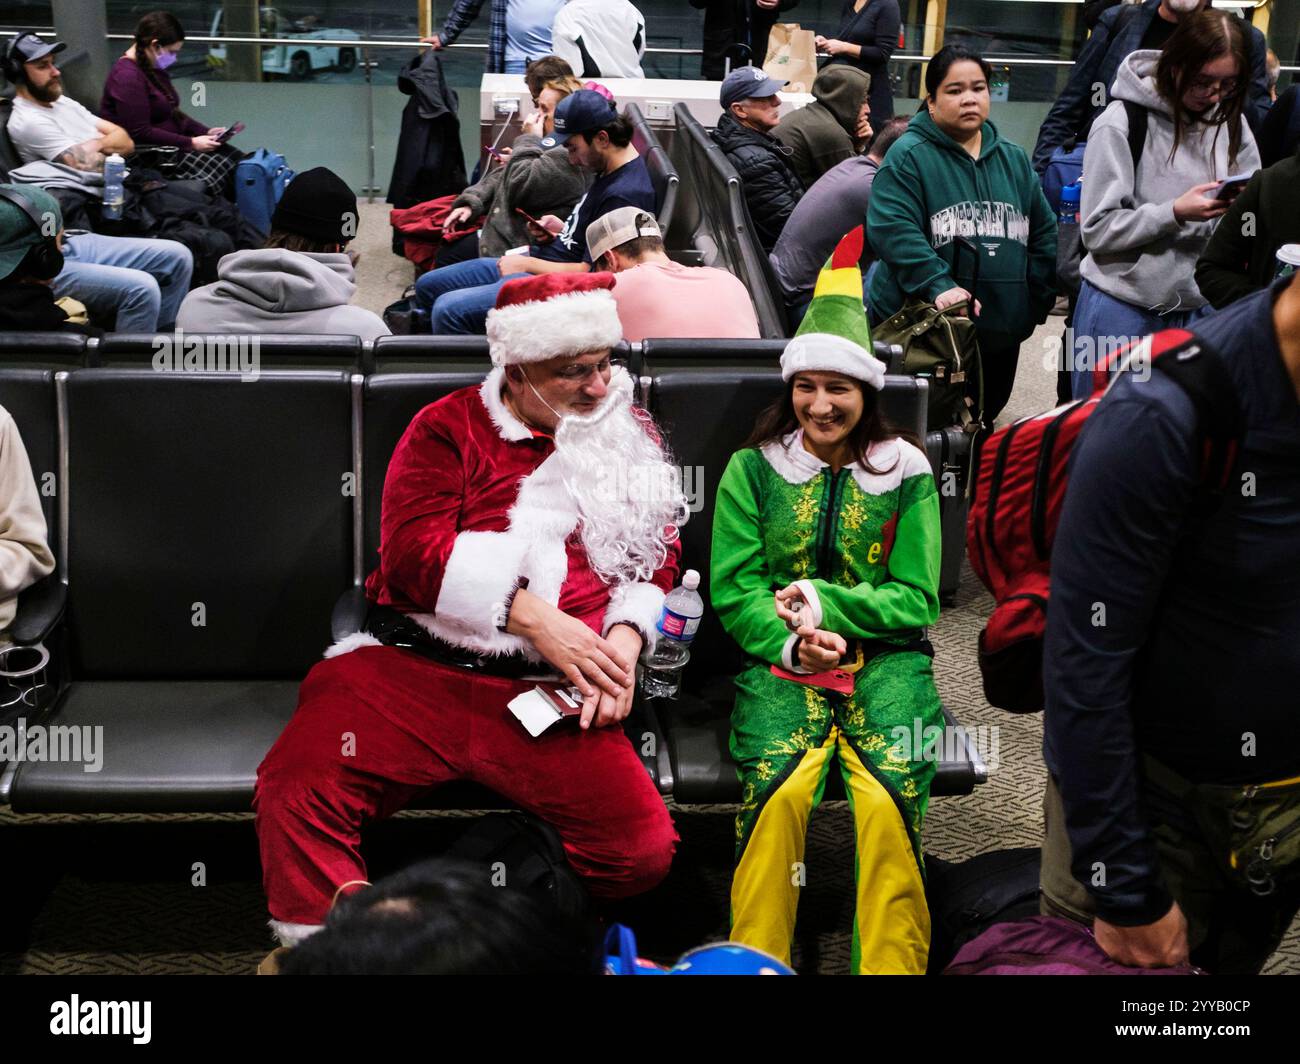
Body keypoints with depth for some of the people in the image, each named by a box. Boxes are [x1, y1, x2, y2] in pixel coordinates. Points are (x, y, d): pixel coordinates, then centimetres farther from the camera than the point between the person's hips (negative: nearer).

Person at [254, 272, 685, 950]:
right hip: (413, 673, -1)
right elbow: (413, 551, -5)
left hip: (549, 694, 2)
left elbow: (657, 556, 16)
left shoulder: (629, 438, 17)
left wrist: (625, 638, -5)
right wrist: (533, 617, -13)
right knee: (297, 787, -24)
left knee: (643, 851, -18)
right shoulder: (448, 429, 7)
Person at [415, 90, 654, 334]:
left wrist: (527, 264, -13)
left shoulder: (625, 195, -23)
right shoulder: (611, 171, 9)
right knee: (428, 286, 14)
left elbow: (589, 272, -23)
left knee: (447, 310, -26)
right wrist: (562, 229, 6)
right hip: (538, 261, 11)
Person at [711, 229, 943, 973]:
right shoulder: (753, 469, 8)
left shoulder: (905, 472, 8)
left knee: (889, 798, -29)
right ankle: (757, 962, -16)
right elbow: (734, 589, 1)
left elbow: (916, 599, 4)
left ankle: (893, 964, -14)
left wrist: (826, 604, -11)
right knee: (779, 792, -30)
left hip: (885, 658, 1)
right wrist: (791, 639, -18)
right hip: (781, 660, 0)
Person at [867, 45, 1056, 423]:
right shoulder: (909, 155, -6)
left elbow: (1044, 232, 19)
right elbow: (892, 229, -19)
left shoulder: (1014, 159, 14)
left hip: (1001, 334, 6)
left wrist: (1038, 299, 8)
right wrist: (938, 285, -29)